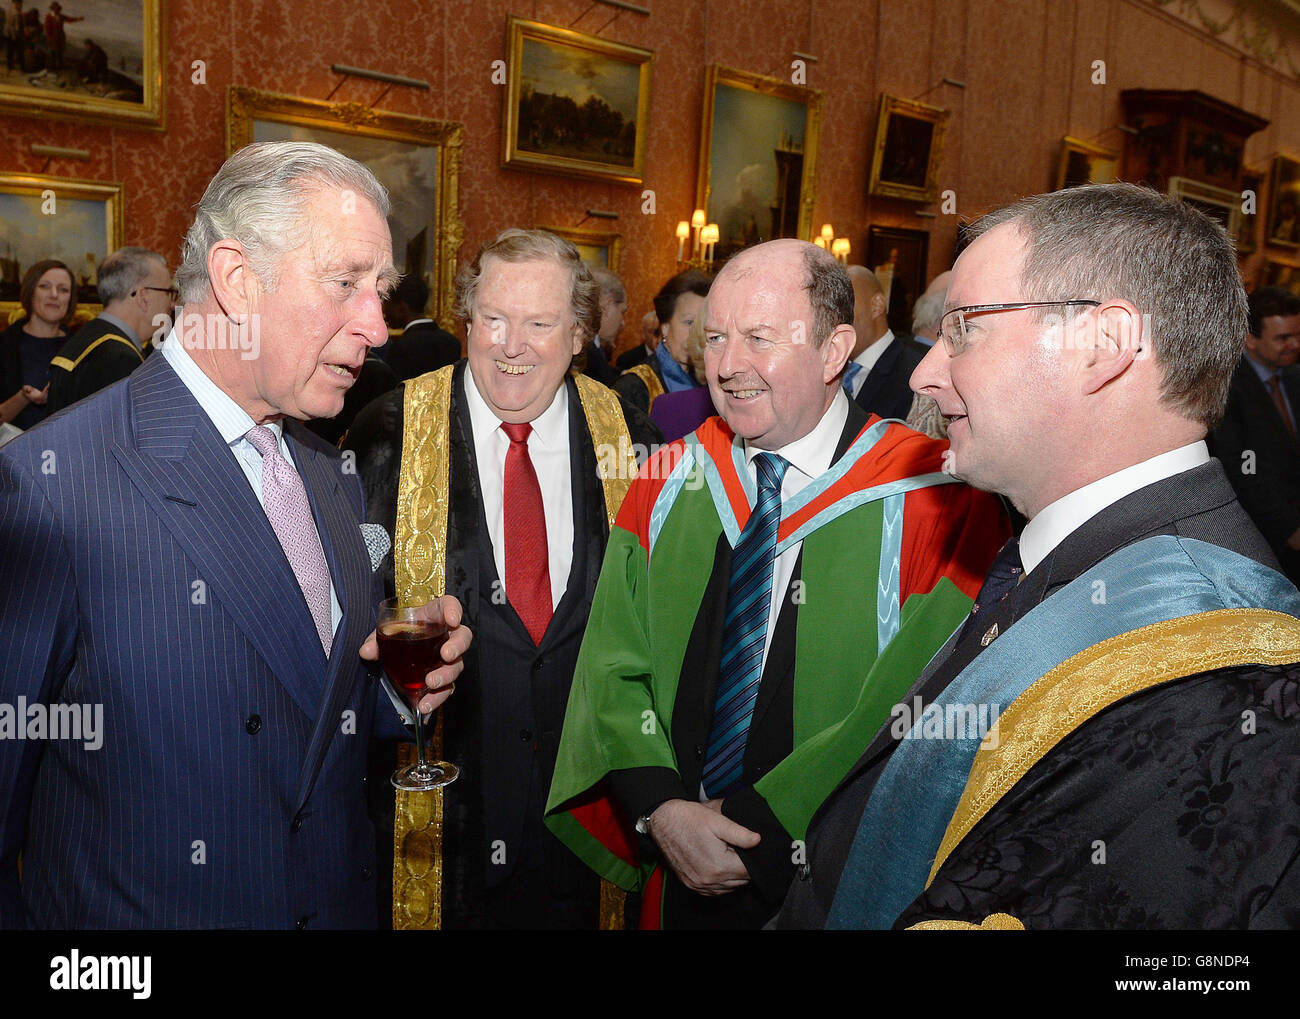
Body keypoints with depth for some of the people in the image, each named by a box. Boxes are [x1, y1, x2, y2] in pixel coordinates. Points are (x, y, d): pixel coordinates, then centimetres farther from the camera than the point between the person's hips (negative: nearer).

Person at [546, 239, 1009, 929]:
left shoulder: (935, 501, -15)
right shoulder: (668, 484, -2)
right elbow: (612, 669, -3)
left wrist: (755, 824, -18)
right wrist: (660, 810, -16)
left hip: (828, 890, -3)